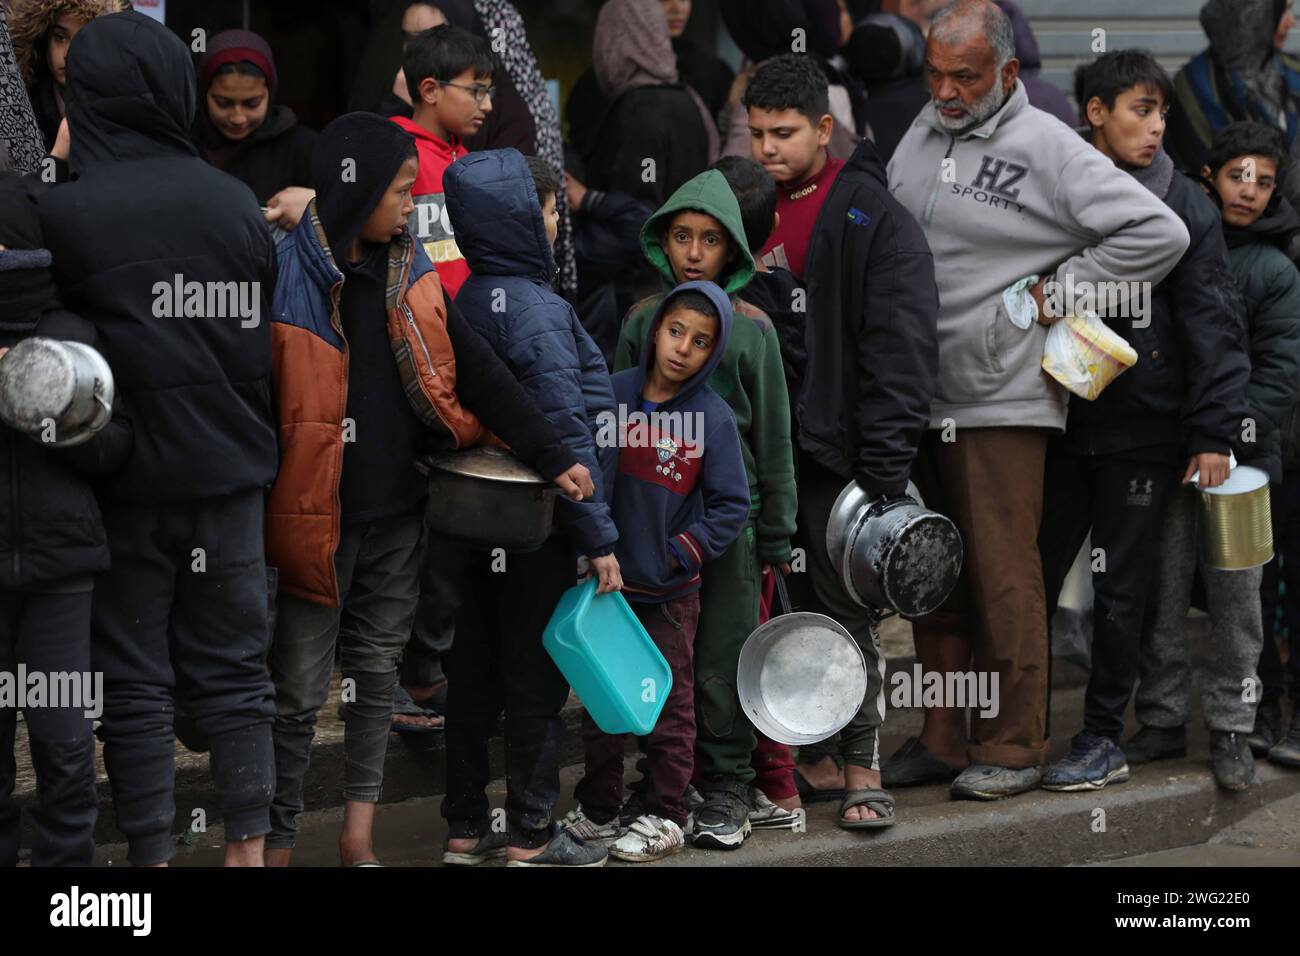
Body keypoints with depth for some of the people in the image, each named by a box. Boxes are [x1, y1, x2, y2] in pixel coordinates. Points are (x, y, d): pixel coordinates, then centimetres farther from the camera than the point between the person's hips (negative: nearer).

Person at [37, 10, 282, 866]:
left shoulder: (66, 211, -13)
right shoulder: (237, 204, -3)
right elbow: (265, 344, 3)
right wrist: (251, 443, 13)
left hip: (126, 477, -3)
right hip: (229, 473, 3)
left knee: (136, 684, 6)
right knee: (234, 671, 12)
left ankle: (152, 858, 8)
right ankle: (249, 850, 13)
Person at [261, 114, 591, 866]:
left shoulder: (408, 270, 6)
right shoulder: (285, 276, -12)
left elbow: (475, 371, 5)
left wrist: (554, 457, 0)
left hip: (398, 514, 6)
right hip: (317, 516, -6)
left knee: (376, 674, 12)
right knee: (300, 692, 1)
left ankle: (359, 836, 21)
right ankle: (278, 844, 11)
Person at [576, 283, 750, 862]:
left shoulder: (713, 418, -9)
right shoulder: (613, 394, -4)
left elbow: (732, 505, -5)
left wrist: (682, 553, -11)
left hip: (670, 592, -3)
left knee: (670, 704, 6)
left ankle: (664, 814, 16)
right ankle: (597, 806, 25)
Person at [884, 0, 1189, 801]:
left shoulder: (1047, 148, -8)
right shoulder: (922, 138, 11)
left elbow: (1160, 233, -12)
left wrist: (1059, 291, -8)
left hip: (1002, 401, -6)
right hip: (919, 398, 7)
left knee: (1004, 578, -4)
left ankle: (1014, 748, 6)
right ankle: (942, 740, 19)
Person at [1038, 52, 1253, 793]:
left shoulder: (1184, 207, -1)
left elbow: (1215, 324, -3)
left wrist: (1215, 433, -8)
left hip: (1144, 433, -2)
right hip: (1059, 425, 2)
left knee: (1122, 592, 4)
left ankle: (1105, 738, 14)